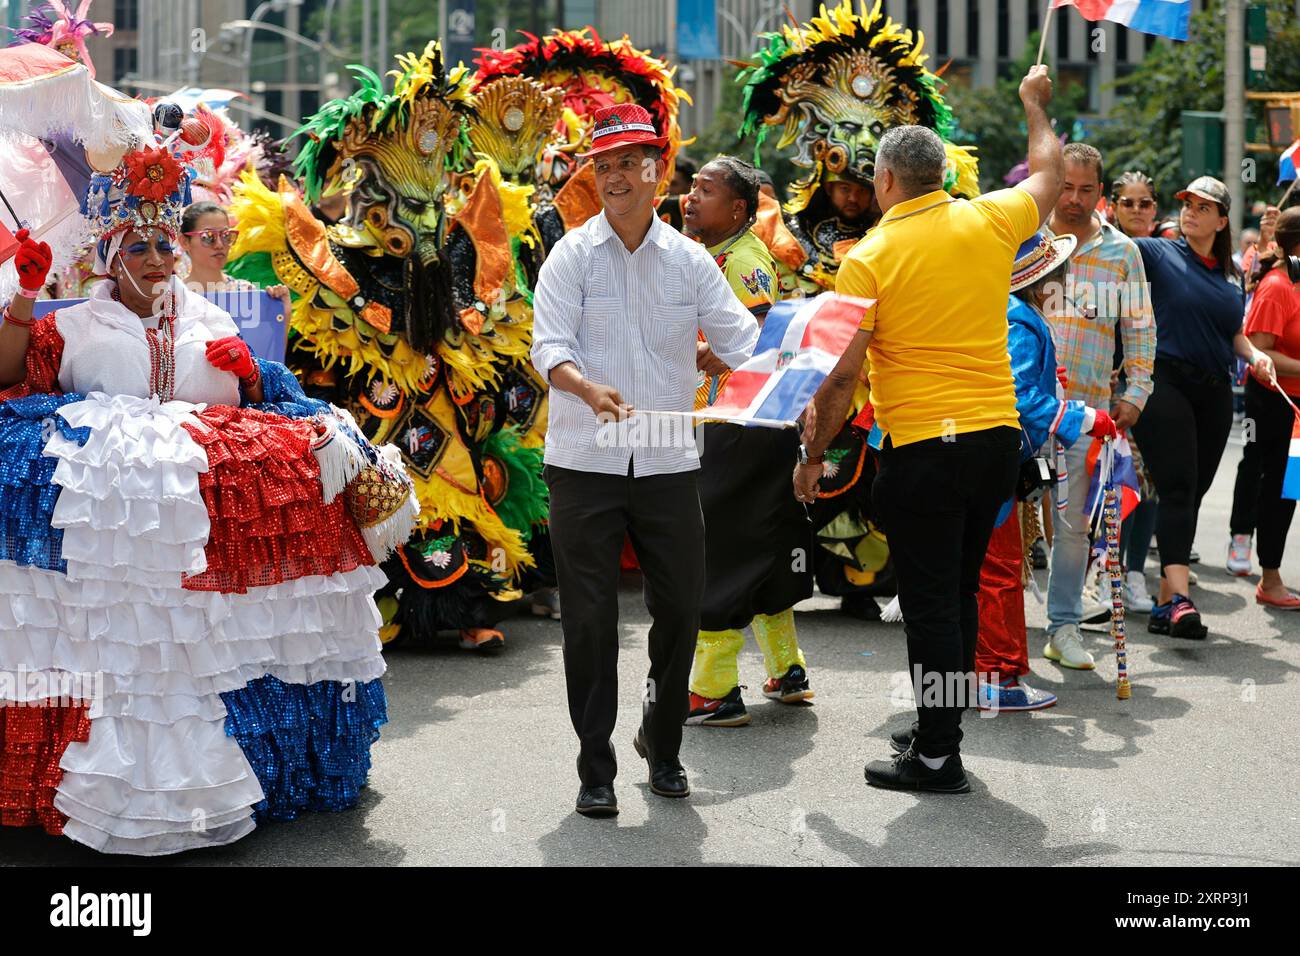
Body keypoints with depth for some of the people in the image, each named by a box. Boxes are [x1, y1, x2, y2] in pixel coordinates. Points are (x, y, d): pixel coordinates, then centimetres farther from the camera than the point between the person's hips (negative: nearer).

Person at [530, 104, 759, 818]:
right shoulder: (572, 255, -1)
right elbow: (549, 347, -11)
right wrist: (589, 388, -32)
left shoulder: (690, 259, 7)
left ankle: (662, 744, 31)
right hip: (586, 463, -2)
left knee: (680, 610, 7)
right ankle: (595, 770, 12)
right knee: (589, 618, 1)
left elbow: (742, 343, 5)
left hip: (668, 463, 2)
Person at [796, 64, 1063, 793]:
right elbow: (1050, 175, 24)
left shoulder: (869, 258, -9)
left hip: (924, 452, -5)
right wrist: (1035, 104, 40)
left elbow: (842, 377, -10)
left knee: (932, 603, 1)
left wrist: (814, 456, 2)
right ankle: (941, 731, 27)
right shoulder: (990, 222, 2)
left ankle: (937, 758, 5)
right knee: (961, 593, 17)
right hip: (999, 438, 5)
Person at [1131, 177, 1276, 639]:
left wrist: (1255, 355, 4)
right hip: (1166, 382, -6)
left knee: (1192, 493, 7)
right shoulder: (1160, 253, 2)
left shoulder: (1232, 275, 17)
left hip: (1214, 393, 6)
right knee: (1178, 488, -18)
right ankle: (1179, 596, -27)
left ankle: (1165, 605, 13)